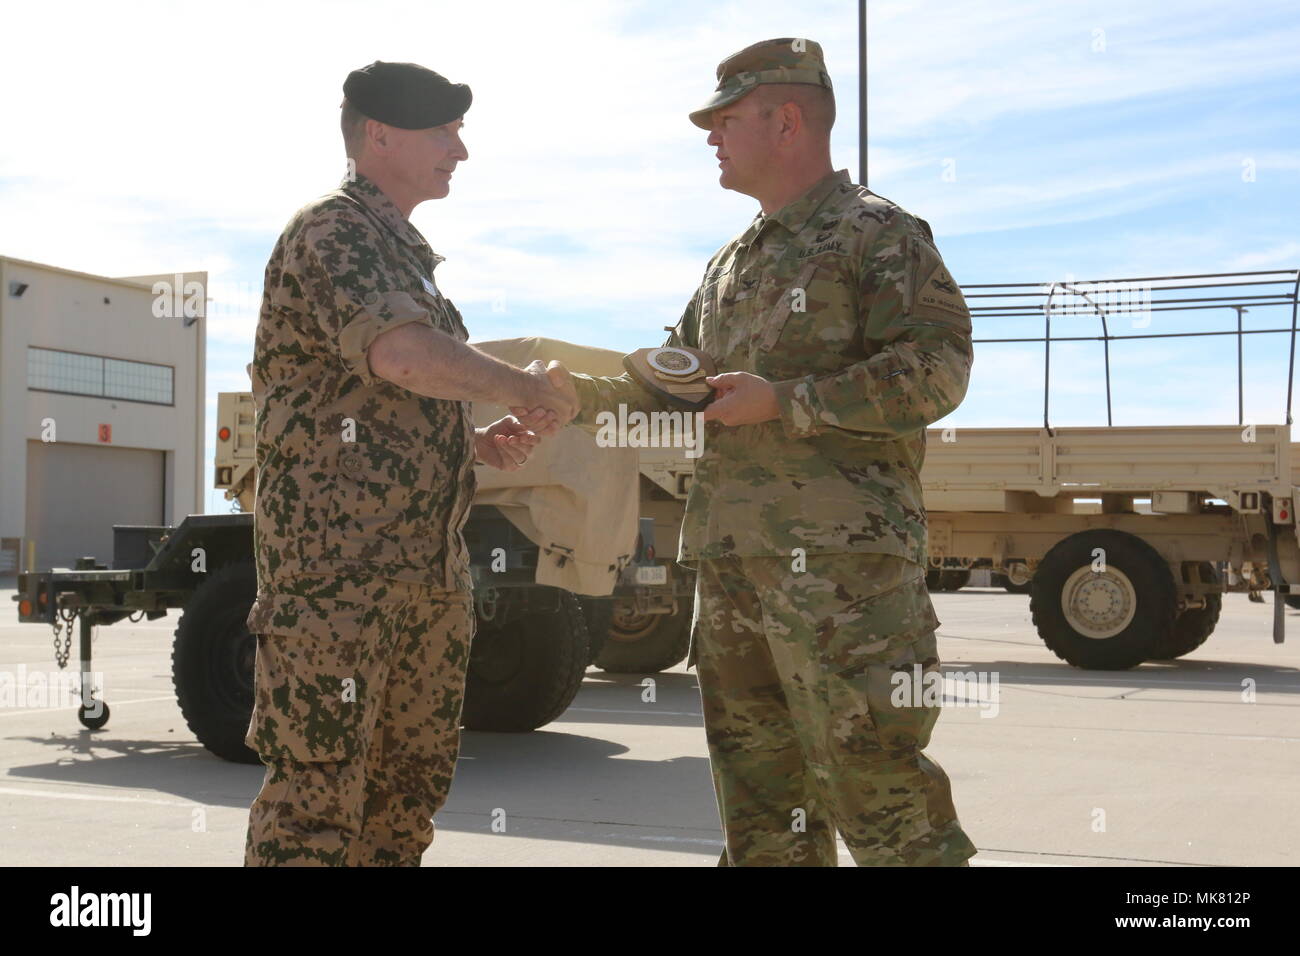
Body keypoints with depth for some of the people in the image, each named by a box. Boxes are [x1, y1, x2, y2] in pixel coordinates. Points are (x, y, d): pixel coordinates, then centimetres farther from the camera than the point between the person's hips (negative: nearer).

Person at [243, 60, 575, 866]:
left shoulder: (407, 255, 21)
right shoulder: (331, 232, -8)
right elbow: (400, 353, -27)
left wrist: (478, 445, 10)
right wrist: (529, 390, -13)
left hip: (428, 568, 9)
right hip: (336, 561, -9)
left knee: (413, 778, 13)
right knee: (319, 781, -6)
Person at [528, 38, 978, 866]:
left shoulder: (879, 234, -2)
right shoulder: (731, 264, 22)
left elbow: (937, 368, -13)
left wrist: (784, 402, -15)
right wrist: (590, 395, 12)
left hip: (841, 556, -8)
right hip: (731, 553, 8)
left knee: (871, 774, -7)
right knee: (758, 785, 13)